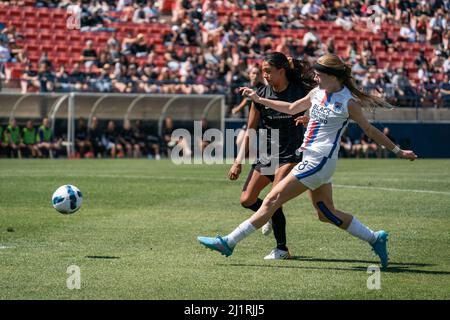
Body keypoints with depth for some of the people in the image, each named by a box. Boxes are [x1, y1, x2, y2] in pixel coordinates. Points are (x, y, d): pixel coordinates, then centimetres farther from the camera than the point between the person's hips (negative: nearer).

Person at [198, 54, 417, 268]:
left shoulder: (348, 102, -10)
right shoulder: (317, 93, 11)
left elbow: (369, 130, -1)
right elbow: (291, 108, 26)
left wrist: (398, 151, 3)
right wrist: (258, 99, 24)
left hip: (319, 162, -8)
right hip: (312, 160, 8)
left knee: (273, 200, -7)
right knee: (326, 214, 12)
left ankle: (229, 242, -4)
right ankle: (375, 238, 21)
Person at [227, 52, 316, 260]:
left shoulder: (301, 91, -12)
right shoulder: (261, 94, -2)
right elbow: (250, 129, 5)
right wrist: (239, 161, 1)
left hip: (290, 154, -5)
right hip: (265, 153, 5)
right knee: (247, 200, 3)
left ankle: (282, 249, -5)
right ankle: (271, 217, 36)